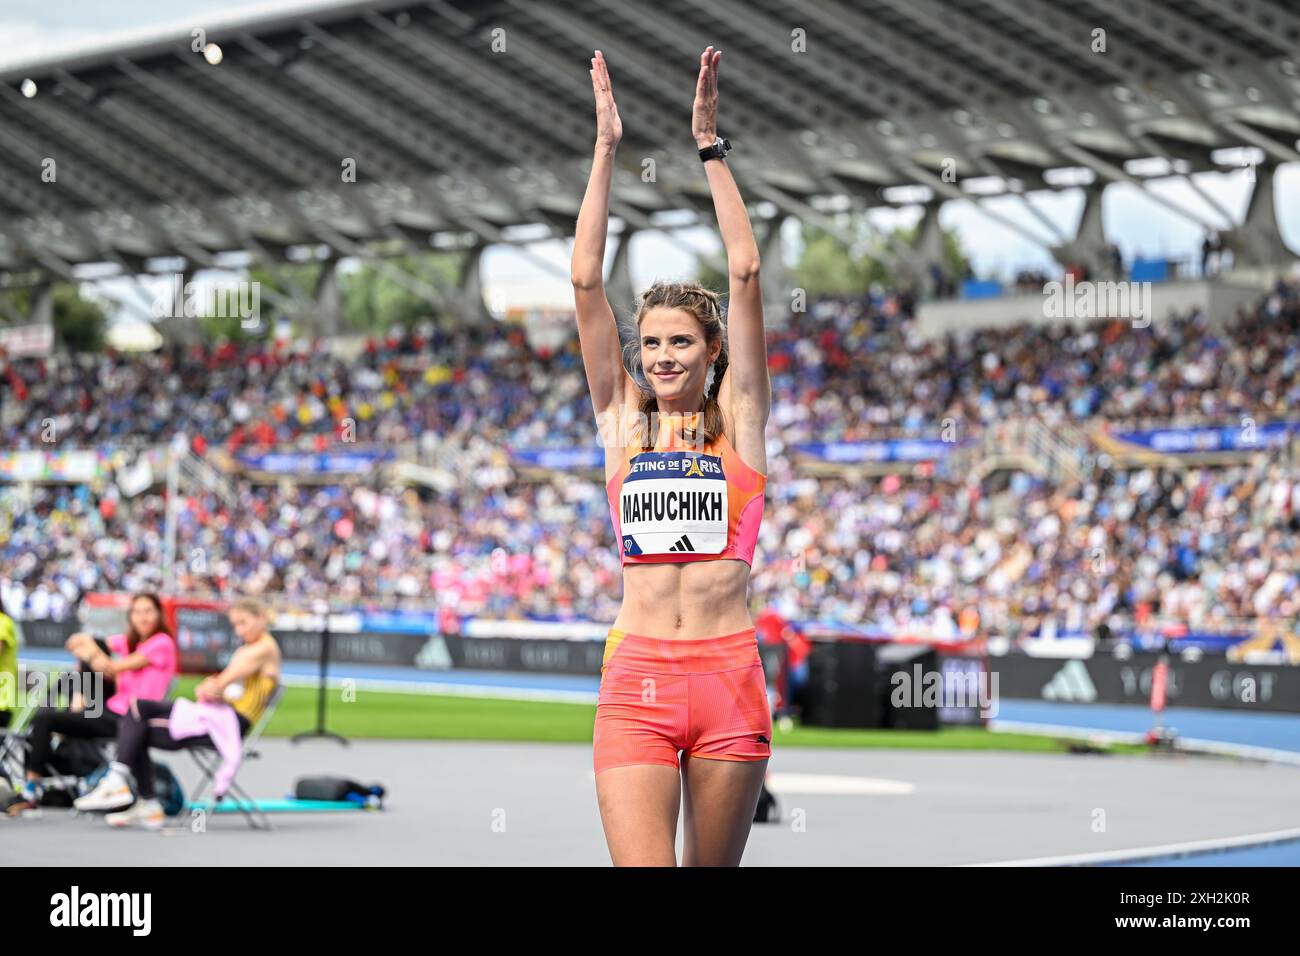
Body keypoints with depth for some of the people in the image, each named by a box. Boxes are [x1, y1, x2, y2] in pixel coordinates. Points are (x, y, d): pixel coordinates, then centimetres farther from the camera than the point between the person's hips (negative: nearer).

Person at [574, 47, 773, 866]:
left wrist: (710, 145, 1)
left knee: (712, 869, 5)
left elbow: (746, 273, 1)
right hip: (638, 677, 0)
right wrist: (607, 148, 4)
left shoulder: (738, 417, 8)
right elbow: (586, 279, 5)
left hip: (728, 678, 0)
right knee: (640, 866, -13)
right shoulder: (622, 416, 10)